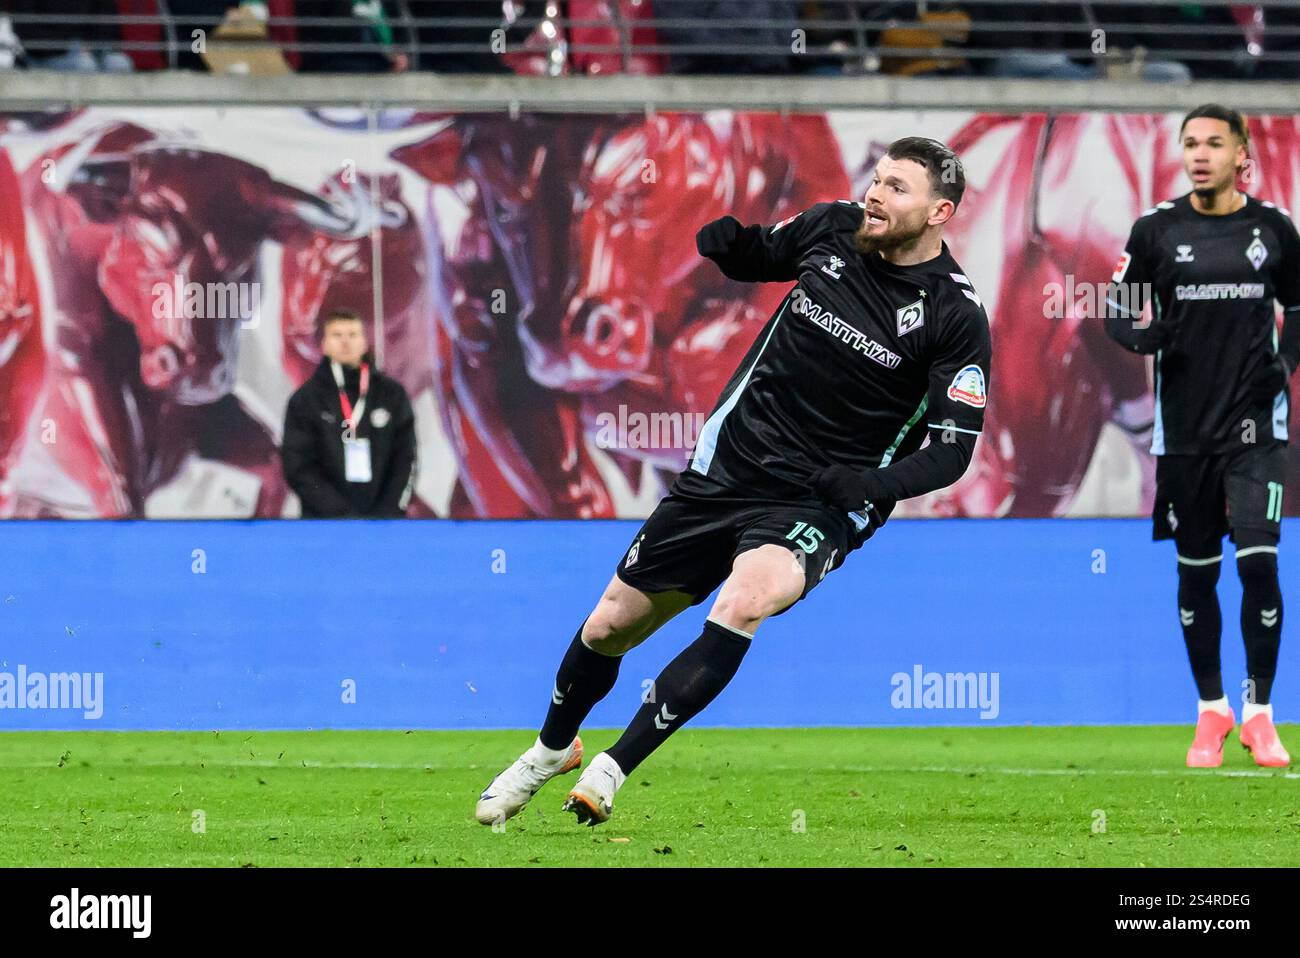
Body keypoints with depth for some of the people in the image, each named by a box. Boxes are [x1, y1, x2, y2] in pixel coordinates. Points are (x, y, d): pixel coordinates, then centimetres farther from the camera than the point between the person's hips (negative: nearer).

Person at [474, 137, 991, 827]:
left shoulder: (956, 316, -13)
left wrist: (873, 483, -27)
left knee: (744, 600, -35)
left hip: (821, 504, -5)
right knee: (610, 624, 9)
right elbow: (757, 258, 18)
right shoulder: (836, 227, -2)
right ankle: (551, 748, 41)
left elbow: (953, 450, -10)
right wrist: (729, 243, -5)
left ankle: (613, 769, -25)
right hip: (726, 468, 5)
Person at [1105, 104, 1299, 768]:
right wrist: (1139, 333, -16)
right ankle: (1211, 711, 21)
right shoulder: (1156, 230, 0)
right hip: (1184, 427, 1)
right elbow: (1117, 310, 6)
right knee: (1196, 571, 7)